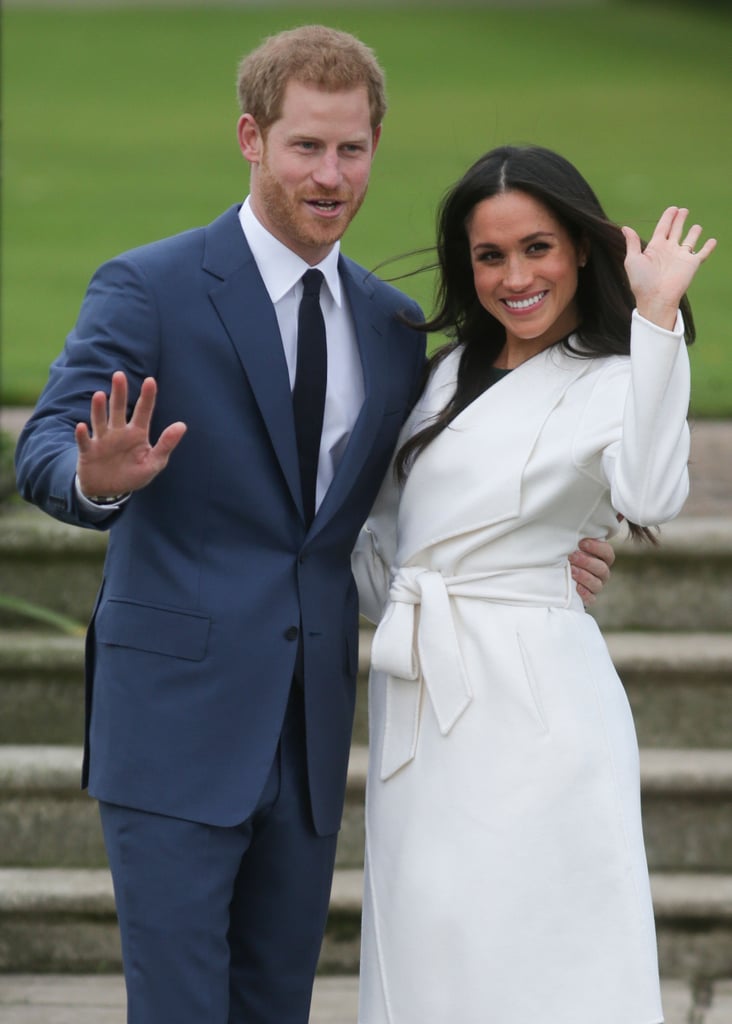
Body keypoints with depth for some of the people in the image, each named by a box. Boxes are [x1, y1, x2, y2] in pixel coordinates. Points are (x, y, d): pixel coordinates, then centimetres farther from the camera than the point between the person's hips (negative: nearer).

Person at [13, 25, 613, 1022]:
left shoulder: (393, 325, 12)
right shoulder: (149, 290, -6)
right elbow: (43, 450, -16)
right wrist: (97, 479, -39)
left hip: (310, 732, 6)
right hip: (177, 715, -6)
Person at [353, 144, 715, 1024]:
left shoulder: (615, 382, -5)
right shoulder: (456, 369, 14)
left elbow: (649, 497, -27)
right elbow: (383, 509, 26)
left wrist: (657, 314, -27)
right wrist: (387, 602, 9)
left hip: (528, 696, -7)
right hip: (420, 698, 7)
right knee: (428, 949, 9)